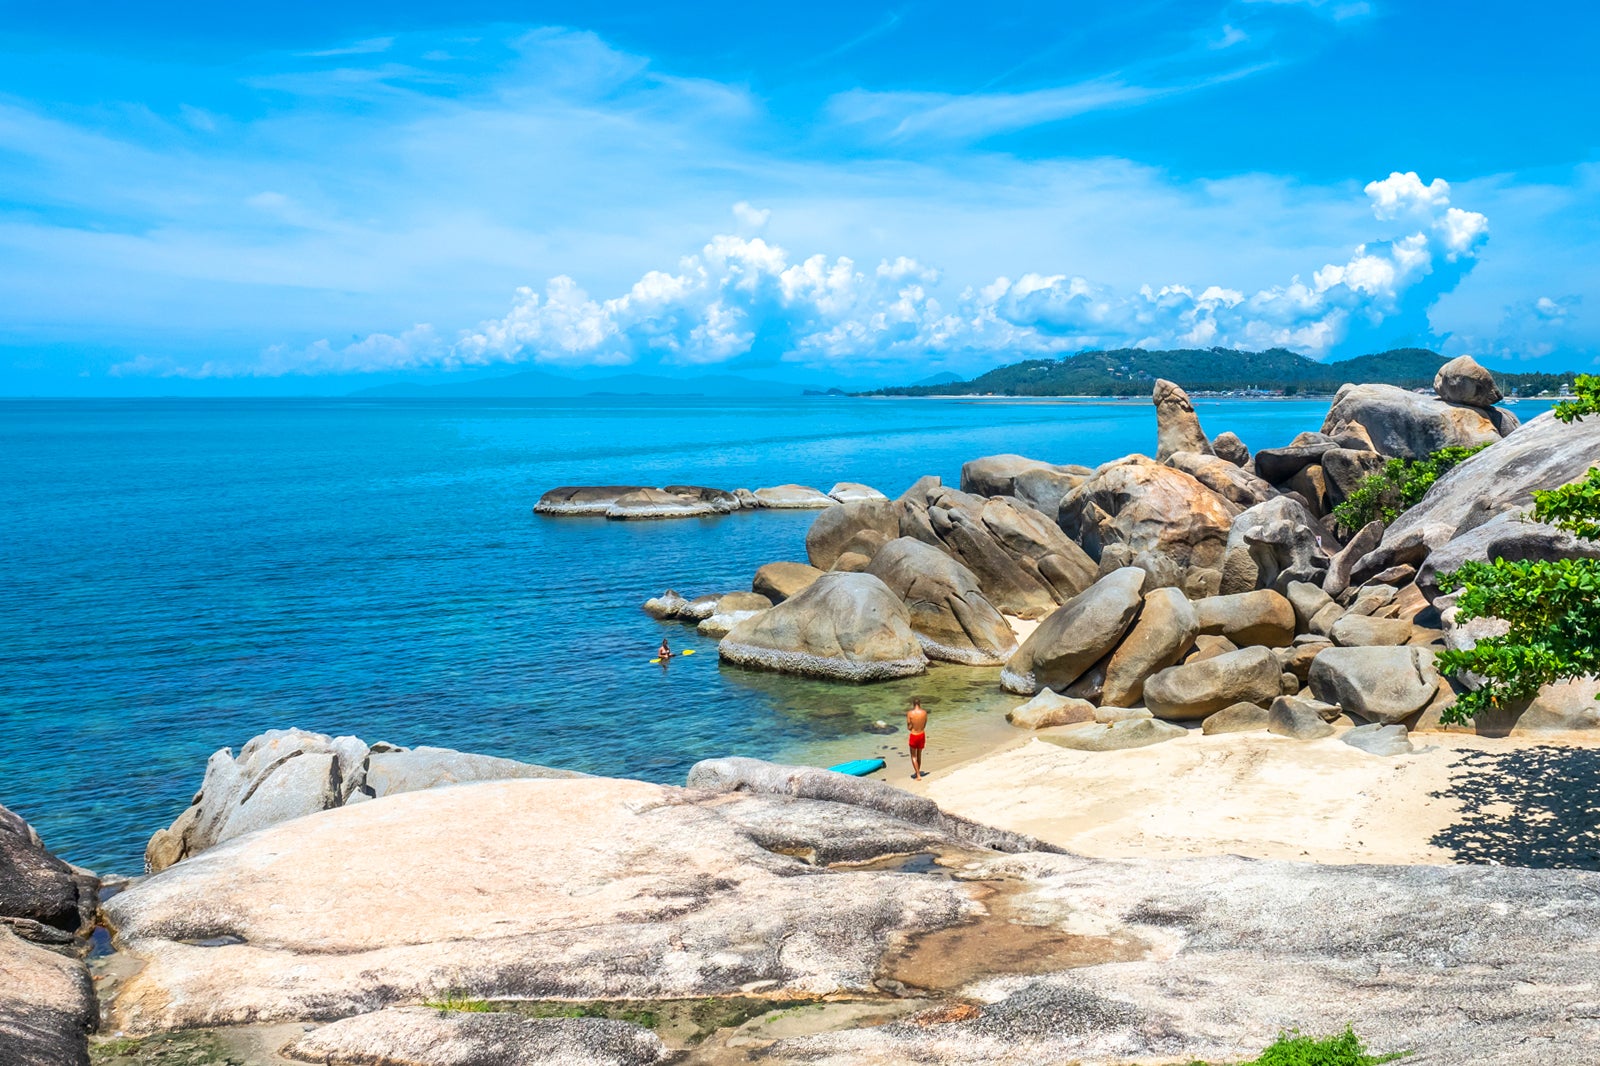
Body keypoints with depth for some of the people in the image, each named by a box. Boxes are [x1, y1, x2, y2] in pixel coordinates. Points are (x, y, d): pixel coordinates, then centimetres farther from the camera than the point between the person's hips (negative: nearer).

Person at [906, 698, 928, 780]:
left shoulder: (910, 713, -15)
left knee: (913, 756, 9)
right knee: (919, 755, 21)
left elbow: (909, 728, -11)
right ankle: (917, 772, 34)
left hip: (913, 736, -3)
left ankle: (918, 775, 2)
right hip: (922, 735, 3)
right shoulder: (924, 713, -7)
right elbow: (924, 725, 3)